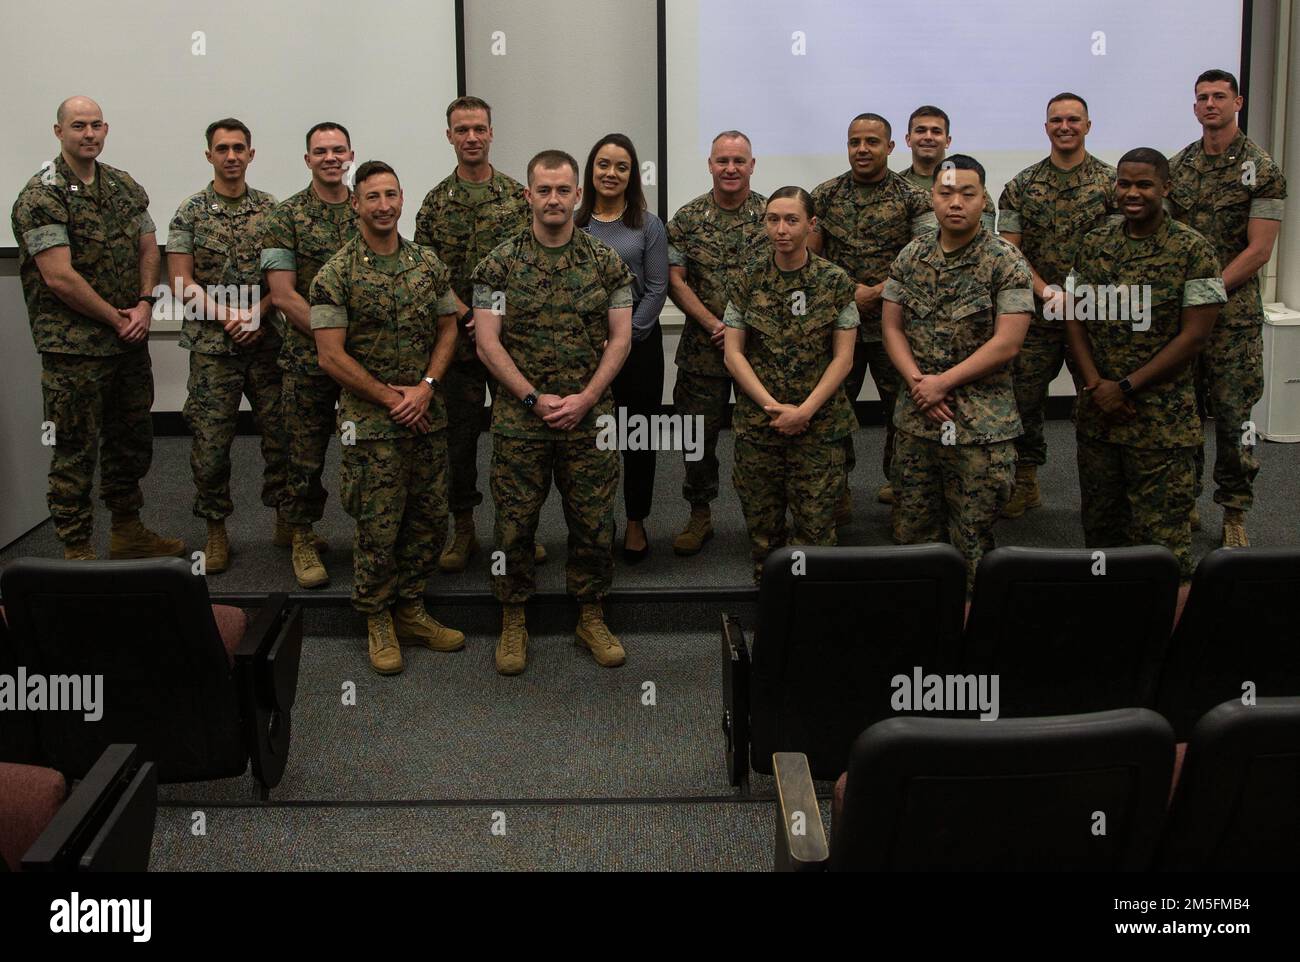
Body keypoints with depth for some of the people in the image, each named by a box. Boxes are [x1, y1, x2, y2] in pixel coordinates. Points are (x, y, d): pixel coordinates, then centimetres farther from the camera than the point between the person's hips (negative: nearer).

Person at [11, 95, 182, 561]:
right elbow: (59, 277, -17)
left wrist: (144, 305, -5)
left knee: (131, 440, 17)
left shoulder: (126, 186, 10)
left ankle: (128, 531, 32)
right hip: (74, 348, -7)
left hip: (130, 345, 7)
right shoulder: (41, 197, -12)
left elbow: (147, 248, 12)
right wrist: (116, 318, -13)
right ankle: (77, 551, 10)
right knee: (75, 452, 1)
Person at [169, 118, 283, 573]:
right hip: (212, 346, -1)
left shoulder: (271, 209, 6)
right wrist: (228, 318, -13)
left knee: (281, 432, 5)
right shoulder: (190, 212, 1)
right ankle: (216, 529, 14)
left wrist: (257, 313, -11)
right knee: (210, 440, 0)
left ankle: (285, 515, 22)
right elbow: (182, 280, -3)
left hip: (267, 342, 2)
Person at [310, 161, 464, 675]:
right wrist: (390, 399, -12)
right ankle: (378, 622, 16)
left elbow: (448, 329, 10)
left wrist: (425, 388, -6)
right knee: (378, 527, 0)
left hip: (427, 416, 5)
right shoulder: (336, 275, -8)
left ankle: (410, 610, 26)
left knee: (430, 520, 10)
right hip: (371, 421, -5)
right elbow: (332, 356, -11)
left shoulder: (428, 263, 7)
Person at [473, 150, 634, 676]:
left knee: (593, 521, 6)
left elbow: (620, 337, 2)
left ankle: (591, 617, 23)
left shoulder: (605, 262, 4)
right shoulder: (500, 263, 0)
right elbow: (488, 342, -4)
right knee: (515, 522, 4)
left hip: (589, 416, 1)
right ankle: (513, 622, 19)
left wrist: (584, 399, -10)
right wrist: (534, 399, -12)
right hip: (520, 416, -1)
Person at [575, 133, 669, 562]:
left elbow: (656, 289, -3)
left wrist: (625, 336, -11)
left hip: (638, 341, 0)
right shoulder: (571, 223, 4)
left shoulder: (648, 225, 2)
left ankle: (636, 522, 19)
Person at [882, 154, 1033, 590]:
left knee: (972, 537, 2)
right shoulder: (910, 257, 7)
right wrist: (917, 382, -9)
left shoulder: (1006, 262, -7)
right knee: (913, 532, 12)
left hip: (981, 425, -4)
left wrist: (942, 382, -14)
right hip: (915, 418, 4)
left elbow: (1006, 342, -13)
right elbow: (892, 328, 7)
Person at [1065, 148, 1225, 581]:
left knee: (1160, 530, -1)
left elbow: (1195, 335, -11)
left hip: (1161, 421, -5)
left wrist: (1126, 387, -14)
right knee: (1099, 524, 15)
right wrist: (1095, 384, -8)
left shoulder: (1193, 250, -8)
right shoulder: (1094, 245, 7)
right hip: (1096, 414, 5)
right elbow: (1075, 317, 8)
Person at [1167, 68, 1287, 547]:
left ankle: (1234, 511, 9)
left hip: (1234, 312, -4)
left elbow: (1258, 250, -8)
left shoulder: (1261, 168, -3)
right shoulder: (1177, 165, 10)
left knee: (1234, 413, -2)